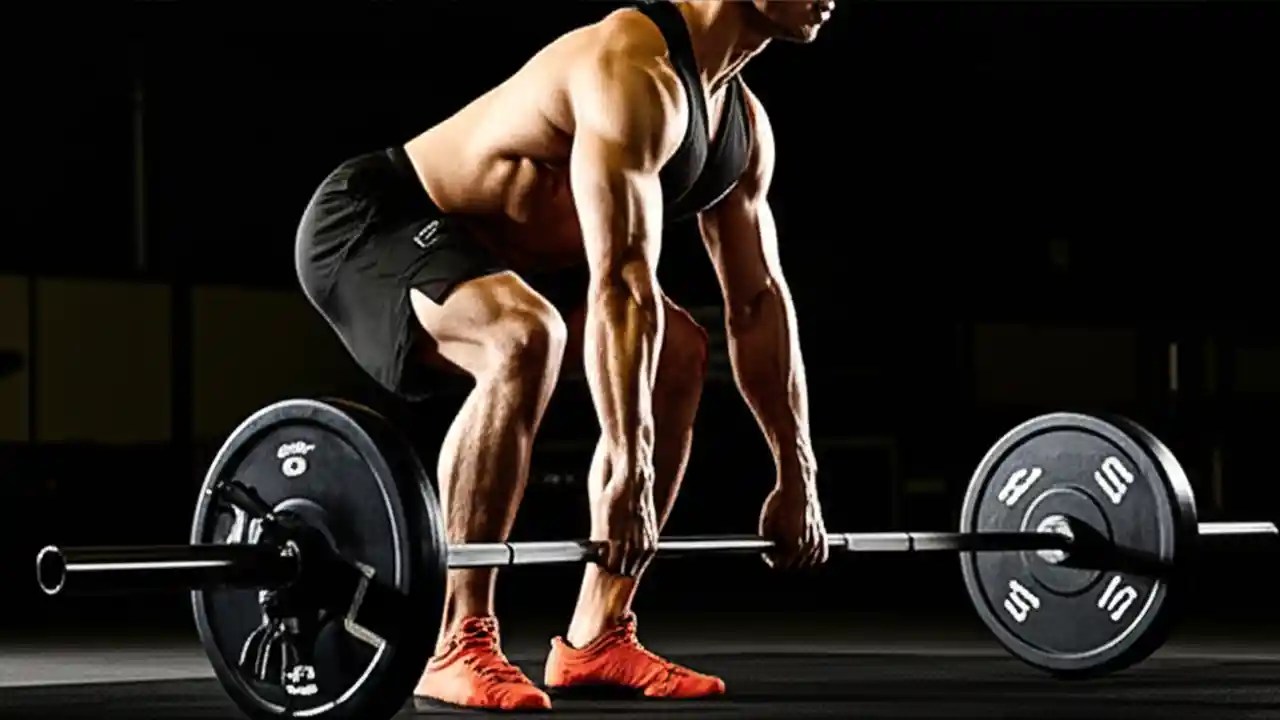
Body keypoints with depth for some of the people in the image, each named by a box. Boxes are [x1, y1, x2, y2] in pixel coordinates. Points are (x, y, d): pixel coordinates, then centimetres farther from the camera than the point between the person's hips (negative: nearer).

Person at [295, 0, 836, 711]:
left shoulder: (744, 123, 2)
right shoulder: (635, 72, -29)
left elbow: (759, 301, 6)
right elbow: (622, 282, -36)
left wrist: (798, 478, 3)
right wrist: (627, 474, -39)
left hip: (484, 245, 10)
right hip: (369, 222, -10)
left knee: (679, 353, 4)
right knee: (524, 338, -36)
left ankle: (596, 640, 4)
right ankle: (458, 648, -28)